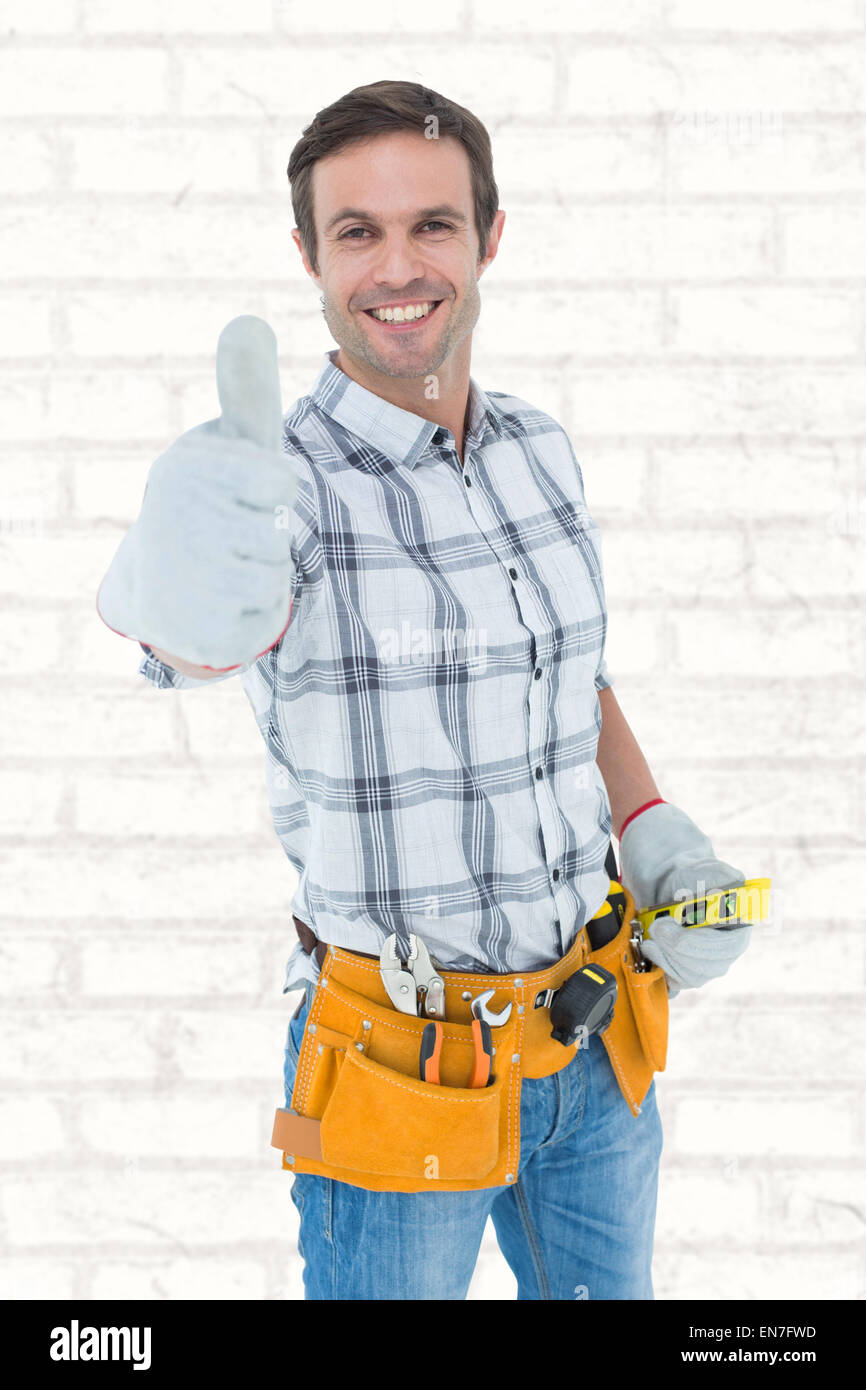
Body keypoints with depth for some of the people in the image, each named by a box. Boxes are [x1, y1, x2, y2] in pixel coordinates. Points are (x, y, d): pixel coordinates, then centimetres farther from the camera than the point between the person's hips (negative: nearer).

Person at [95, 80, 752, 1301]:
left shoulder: (540, 448, 0)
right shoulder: (289, 479, -19)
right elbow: (208, 631, -43)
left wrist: (657, 831, 0)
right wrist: (179, 592, -66)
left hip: (592, 1039, 6)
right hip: (402, 1060, -5)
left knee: (603, 1289, 23)